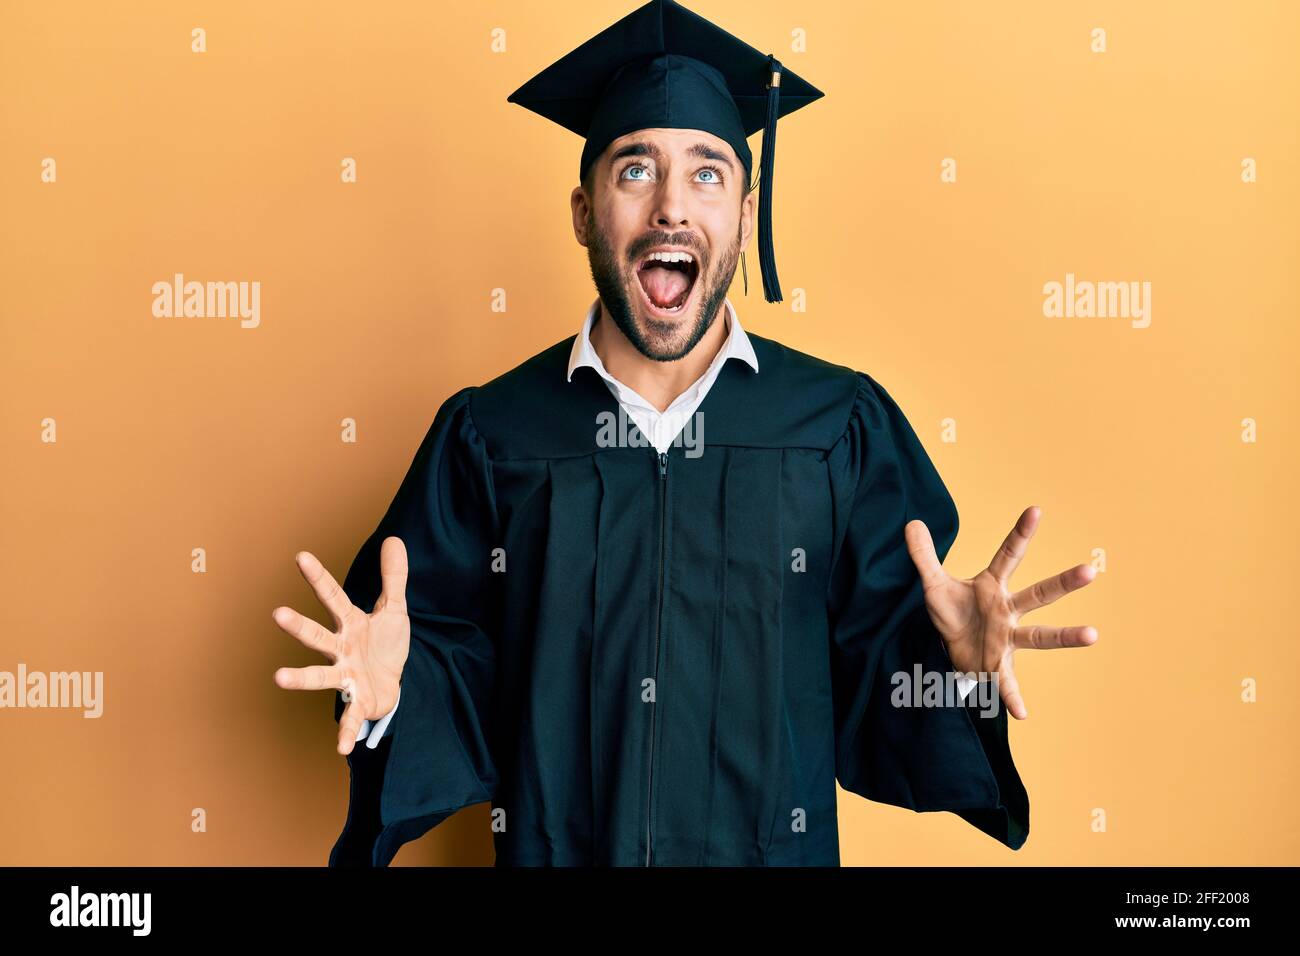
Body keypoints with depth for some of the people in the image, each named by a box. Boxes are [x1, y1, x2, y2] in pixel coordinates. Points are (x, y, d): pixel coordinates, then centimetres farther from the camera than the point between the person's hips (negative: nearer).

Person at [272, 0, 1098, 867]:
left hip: (776, 847, 1)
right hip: (548, 844, 0)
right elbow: (460, 696, -7)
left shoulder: (844, 427, -8)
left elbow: (879, 694, -7)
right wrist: (394, 688, -26)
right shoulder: (488, 434, -8)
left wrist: (952, 659, -26)